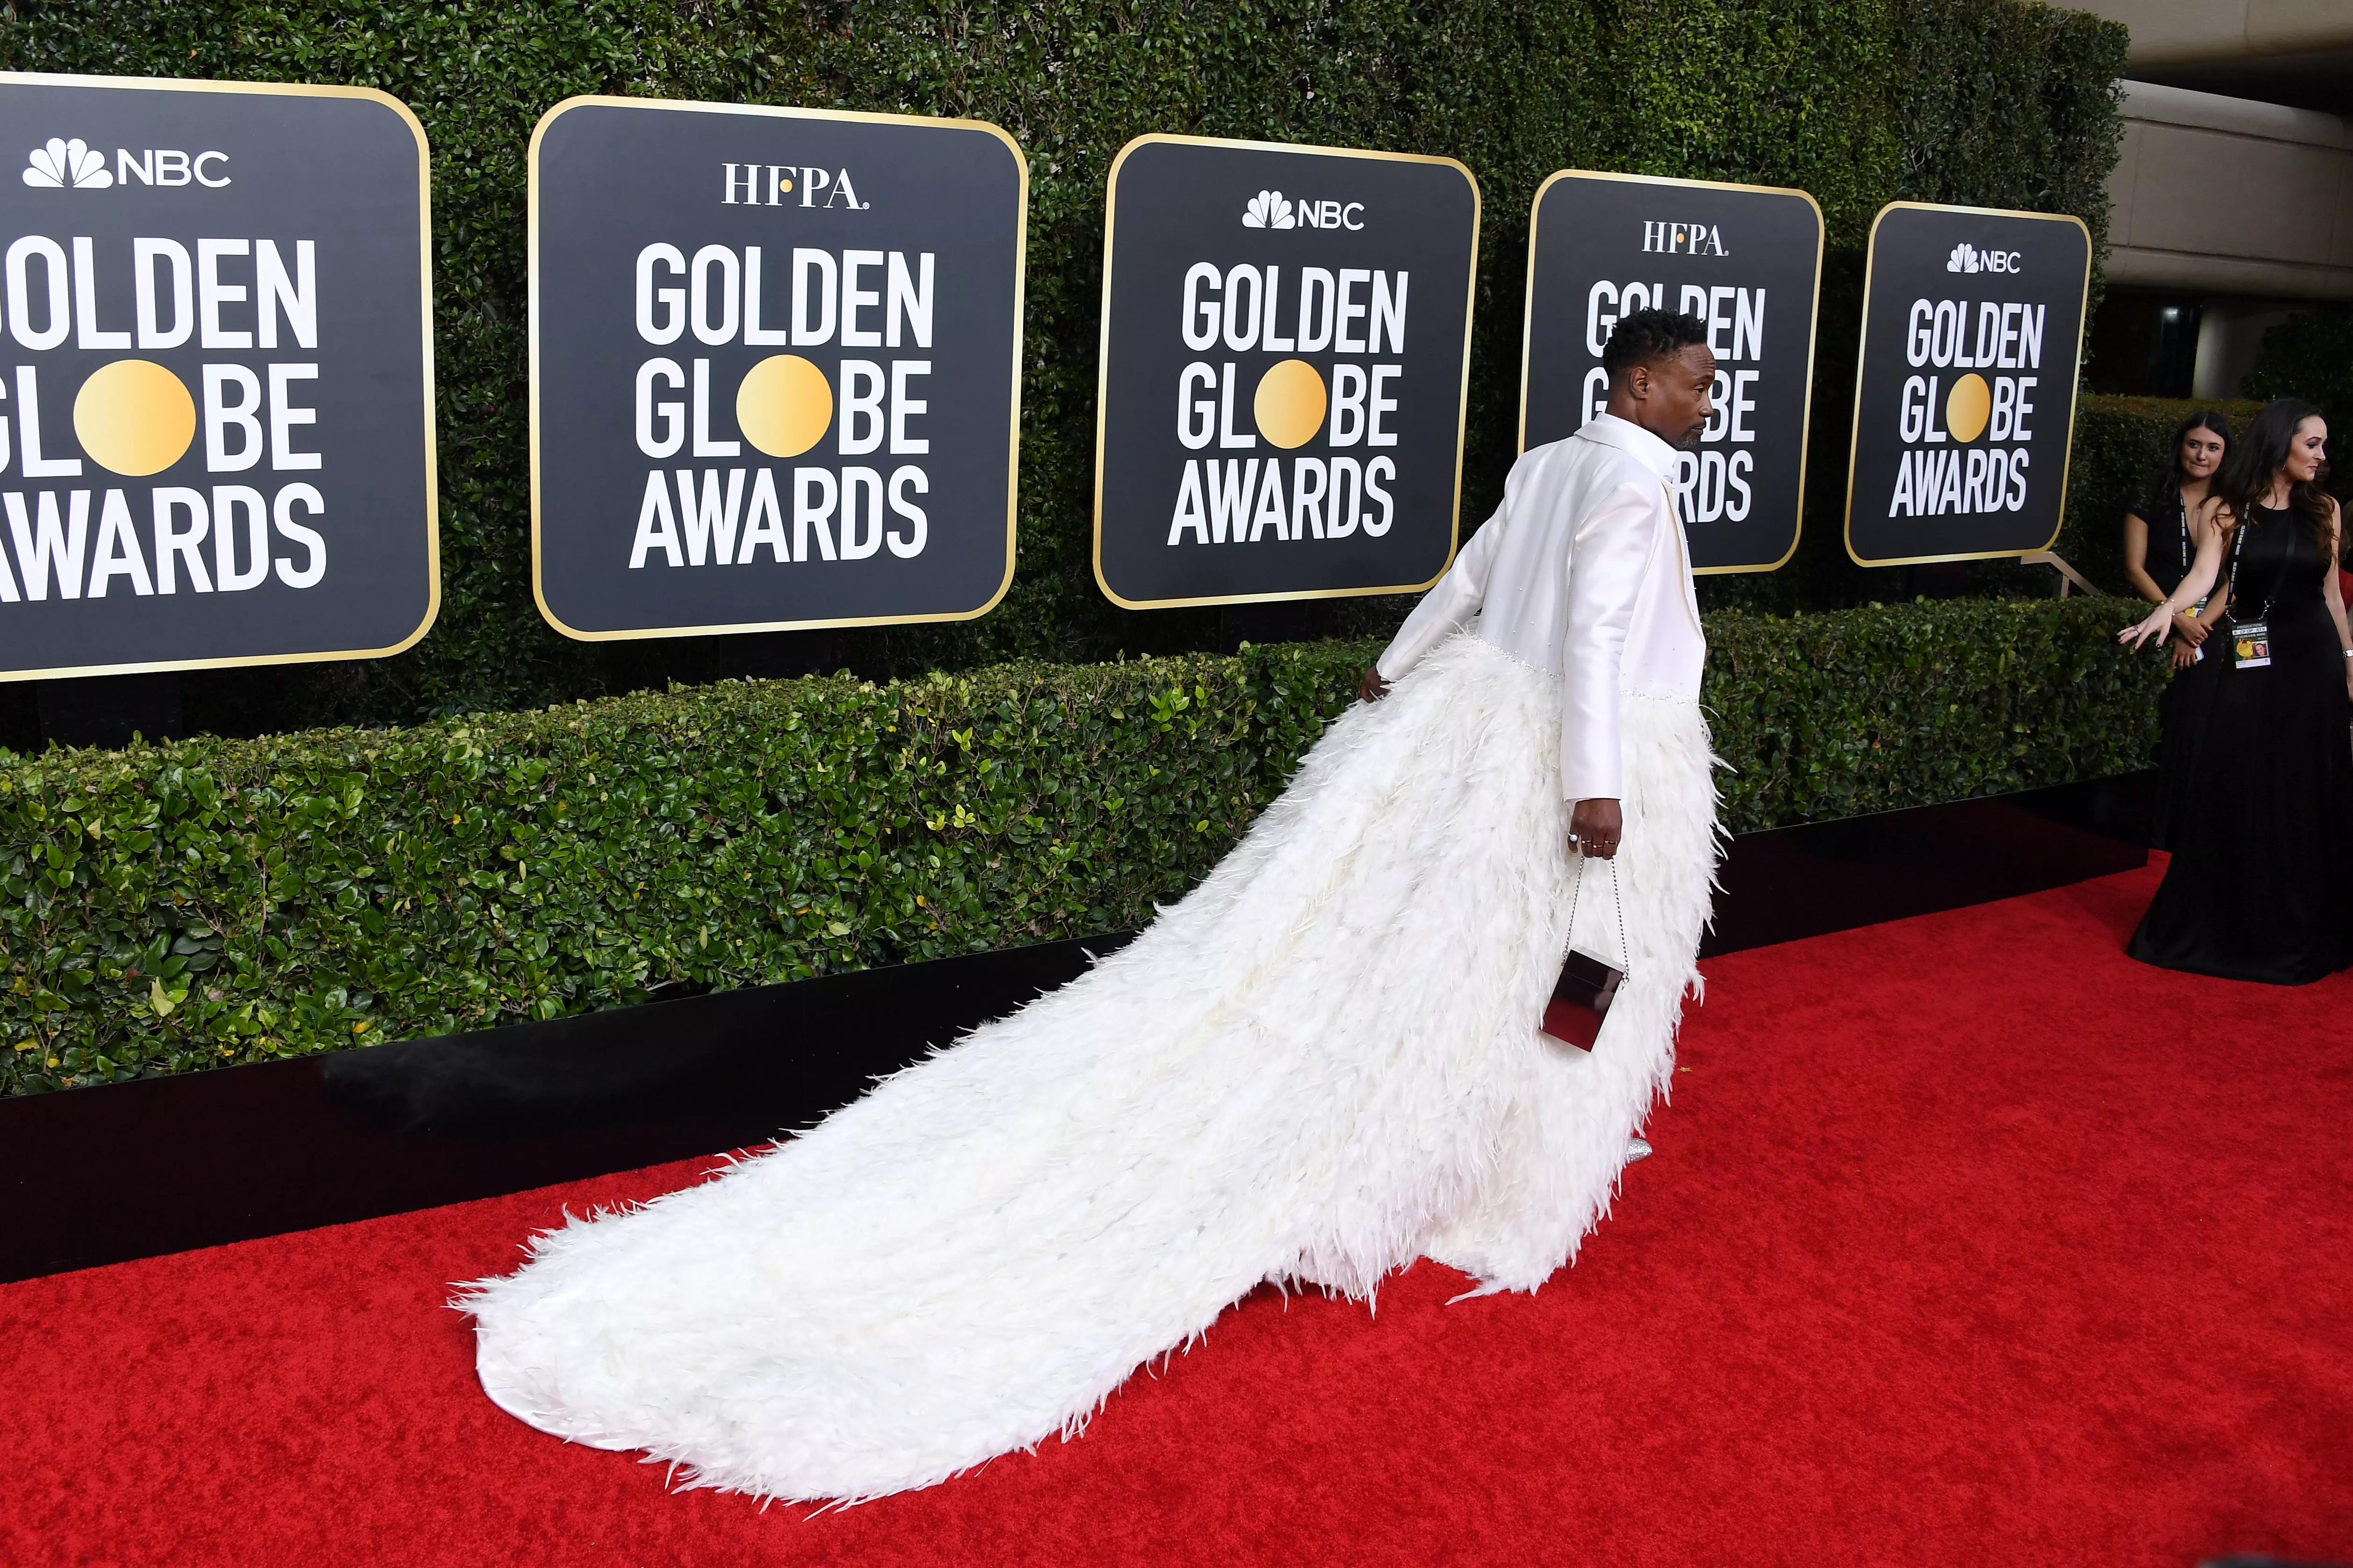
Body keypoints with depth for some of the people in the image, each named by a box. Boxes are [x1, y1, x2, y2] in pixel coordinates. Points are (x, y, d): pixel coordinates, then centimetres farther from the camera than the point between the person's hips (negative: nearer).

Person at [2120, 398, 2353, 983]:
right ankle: (2227, 928, 9)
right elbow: (2204, 572, -16)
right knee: (2238, 797, -3)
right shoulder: (2228, 509, -2)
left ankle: (2300, 935, 16)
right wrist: (2167, 610, -35)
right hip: (2250, 665, -2)